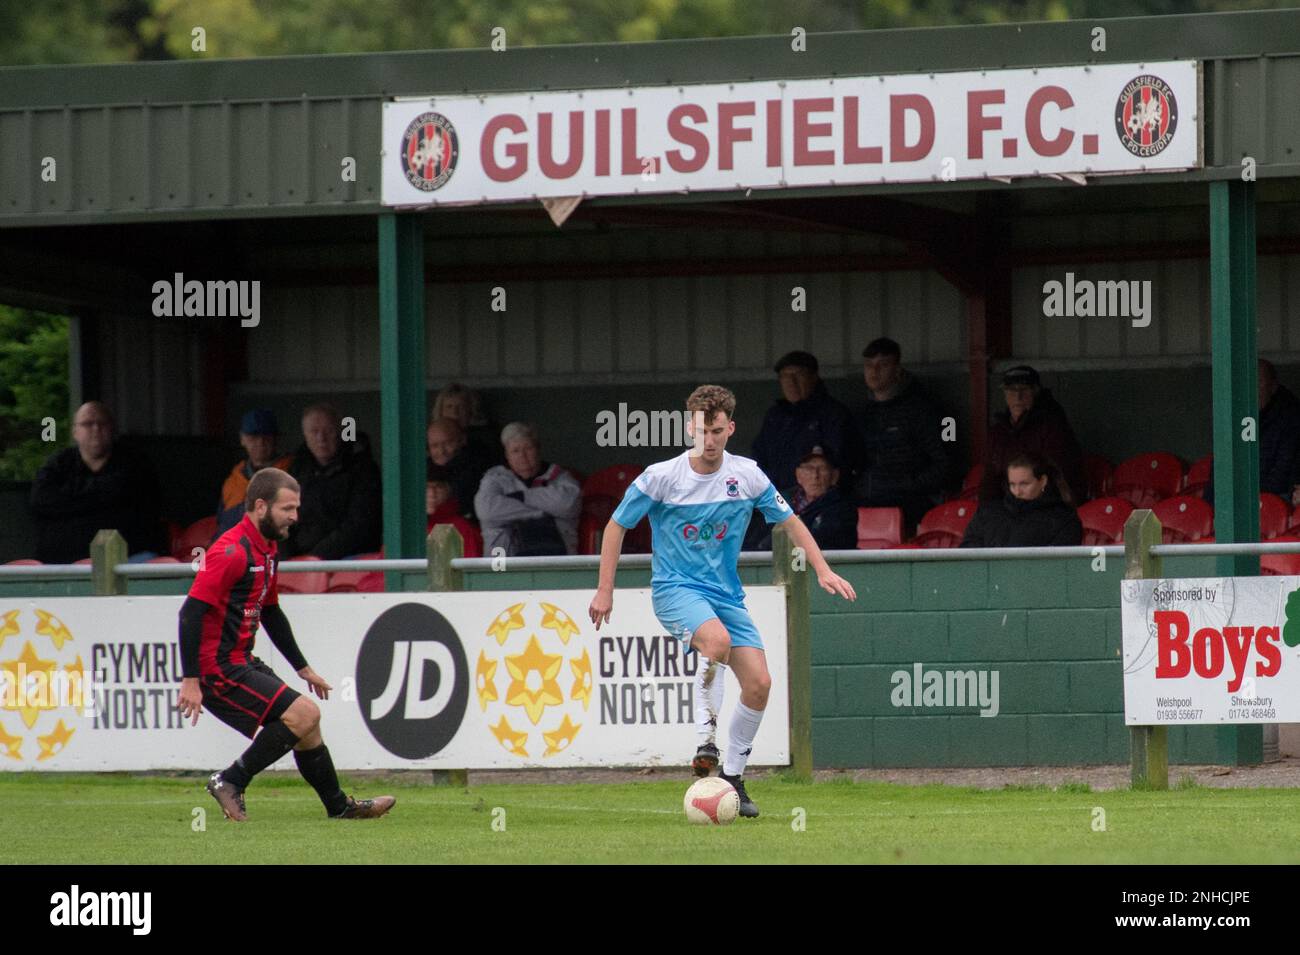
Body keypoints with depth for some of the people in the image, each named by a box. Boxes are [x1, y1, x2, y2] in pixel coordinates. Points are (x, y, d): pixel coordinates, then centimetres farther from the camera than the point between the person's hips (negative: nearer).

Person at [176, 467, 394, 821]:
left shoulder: (267, 548, 13)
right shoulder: (232, 551, -19)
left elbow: (271, 613, 27)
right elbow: (191, 612, -24)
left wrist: (302, 668, 29)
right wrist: (191, 681, -27)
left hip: (243, 664, 10)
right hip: (220, 670, -10)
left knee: (306, 724, 15)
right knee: (304, 713, -16)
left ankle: (339, 807, 29)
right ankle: (231, 781, -9)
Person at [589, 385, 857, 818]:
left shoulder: (748, 475, -1)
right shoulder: (661, 477, -9)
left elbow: (789, 521, 12)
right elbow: (616, 526, 1)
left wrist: (823, 570, 3)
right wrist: (605, 590, -3)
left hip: (725, 593, 4)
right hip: (675, 587, -4)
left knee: (758, 683, -9)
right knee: (717, 639, -37)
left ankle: (732, 778, 8)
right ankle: (706, 739, -26)